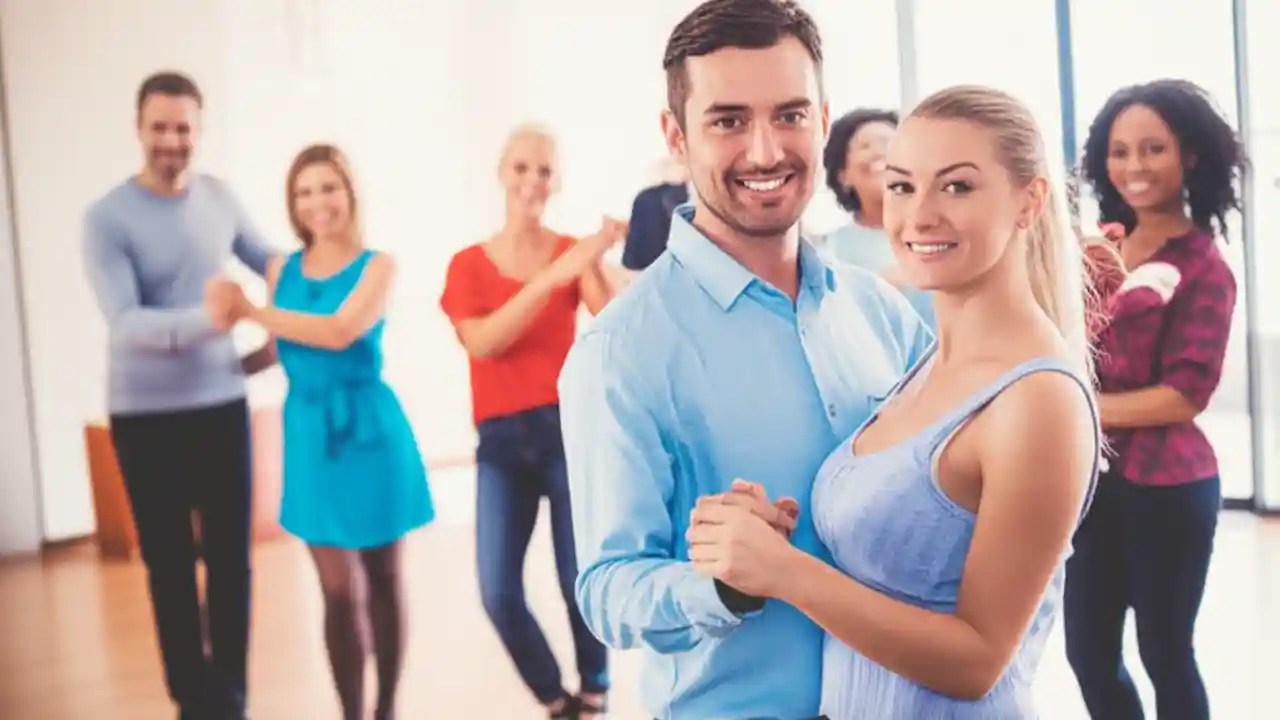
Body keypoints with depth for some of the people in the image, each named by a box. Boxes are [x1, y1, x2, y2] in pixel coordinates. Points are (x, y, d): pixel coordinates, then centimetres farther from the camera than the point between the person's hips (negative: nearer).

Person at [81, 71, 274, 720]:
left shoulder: (219, 197, 3)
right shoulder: (107, 219, -10)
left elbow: (269, 260, 19)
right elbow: (125, 323, -21)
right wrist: (205, 320, -35)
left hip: (222, 405, 3)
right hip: (145, 418, -3)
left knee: (231, 560, 7)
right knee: (169, 565, 8)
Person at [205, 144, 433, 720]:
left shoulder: (377, 265, -6)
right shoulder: (282, 270, 6)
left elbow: (340, 332, -22)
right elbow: (279, 352, 13)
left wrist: (250, 310, -18)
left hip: (371, 432, -2)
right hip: (311, 437, 3)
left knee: (384, 581, 10)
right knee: (339, 592, 4)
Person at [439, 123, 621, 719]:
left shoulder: (572, 251, 4)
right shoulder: (469, 264, 6)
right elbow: (482, 343, -13)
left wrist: (595, 266, -32)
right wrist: (551, 278, -23)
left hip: (569, 429, -1)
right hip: (501, 440, 1)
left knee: (582, 581, -6)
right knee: (499, 593, -6)